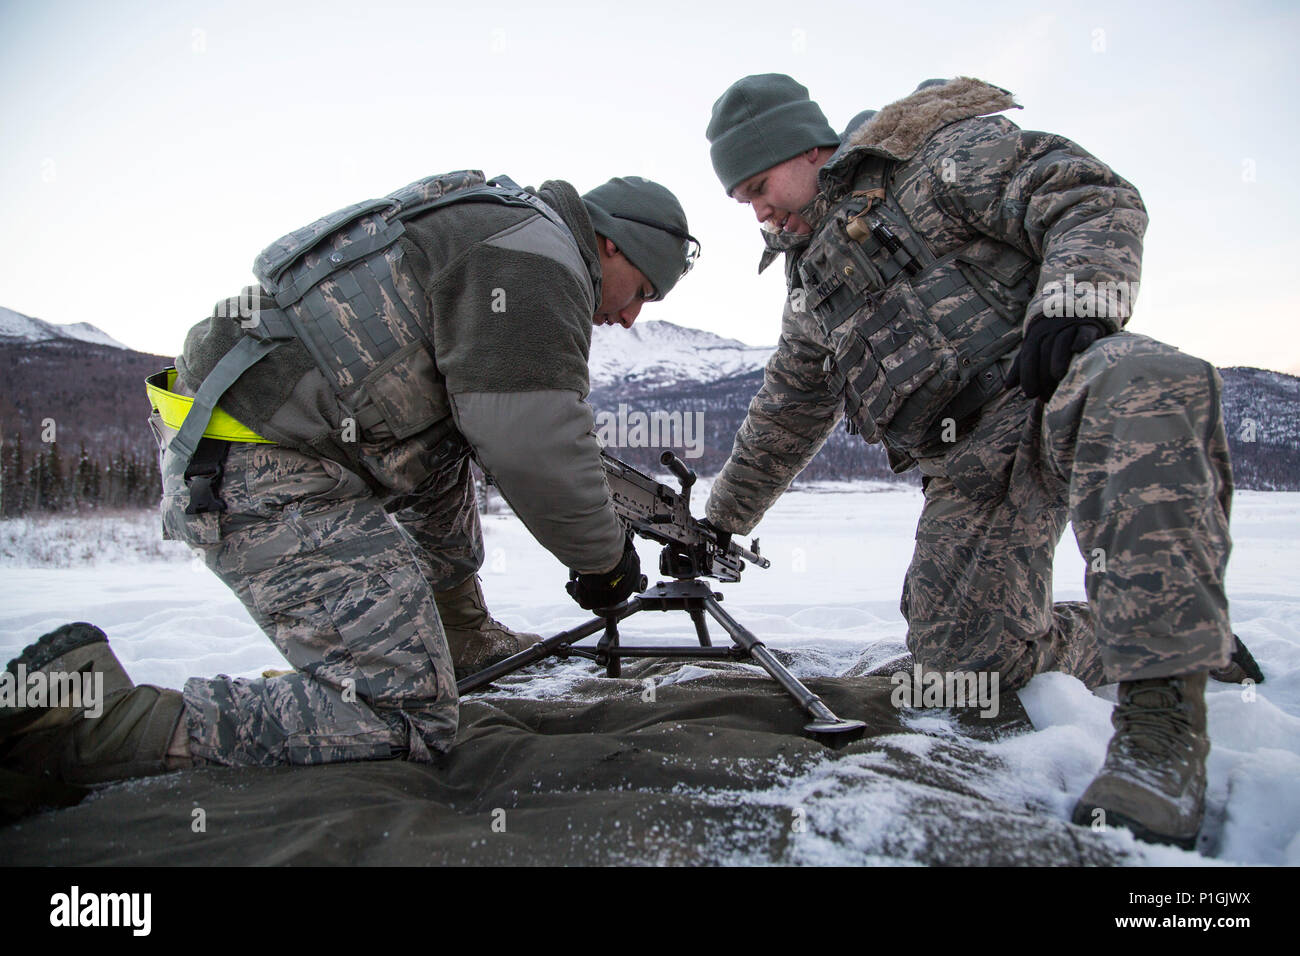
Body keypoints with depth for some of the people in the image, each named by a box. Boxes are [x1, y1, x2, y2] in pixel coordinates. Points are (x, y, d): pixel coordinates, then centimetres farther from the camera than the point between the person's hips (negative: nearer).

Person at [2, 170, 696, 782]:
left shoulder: (496, 227, 23)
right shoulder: (536, 255, -10)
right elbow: (533, 448, -19)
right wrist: (605, 558, -3)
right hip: (267, 482, -11)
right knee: (409, 718, -12)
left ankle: (464, 641, 41)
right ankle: (97, 722, -13)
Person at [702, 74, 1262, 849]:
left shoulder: (934, 155, 4)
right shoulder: (813, 293, 26)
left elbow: (1093, 197, -6)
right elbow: (783, 421, 34)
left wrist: (1073, 301, -25)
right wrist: (721, 522, 36)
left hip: (1055, 386, -6)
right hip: (969, 467, 7)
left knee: (1143, 390, -42)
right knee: (961, 650, -11)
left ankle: (1163, 725, -39)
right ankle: (1181, 637, 10)